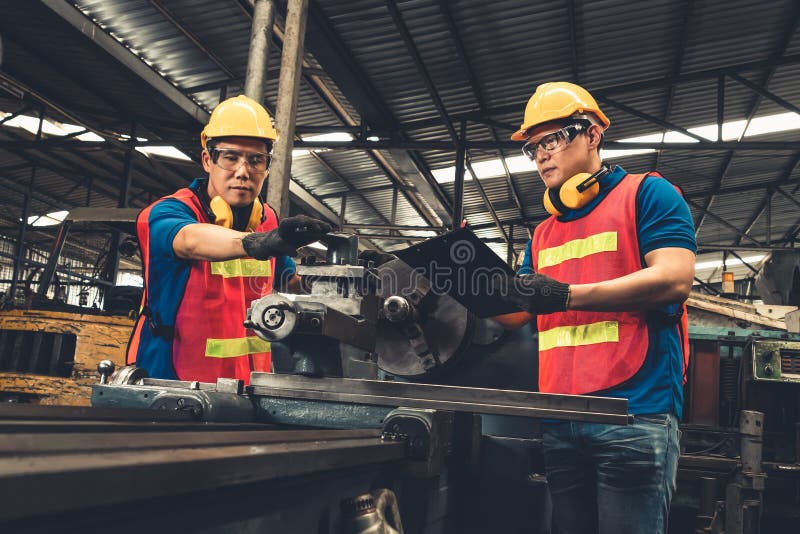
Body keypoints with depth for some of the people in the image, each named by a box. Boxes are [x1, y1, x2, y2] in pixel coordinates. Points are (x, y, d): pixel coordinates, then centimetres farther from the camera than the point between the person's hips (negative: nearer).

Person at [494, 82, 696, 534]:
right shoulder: (544, 233, 22)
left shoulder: (647, 194, 2)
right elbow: (517, 315, 23)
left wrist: (567, 295, -17)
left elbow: (676, 278, -13)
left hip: (635, 414, -6)